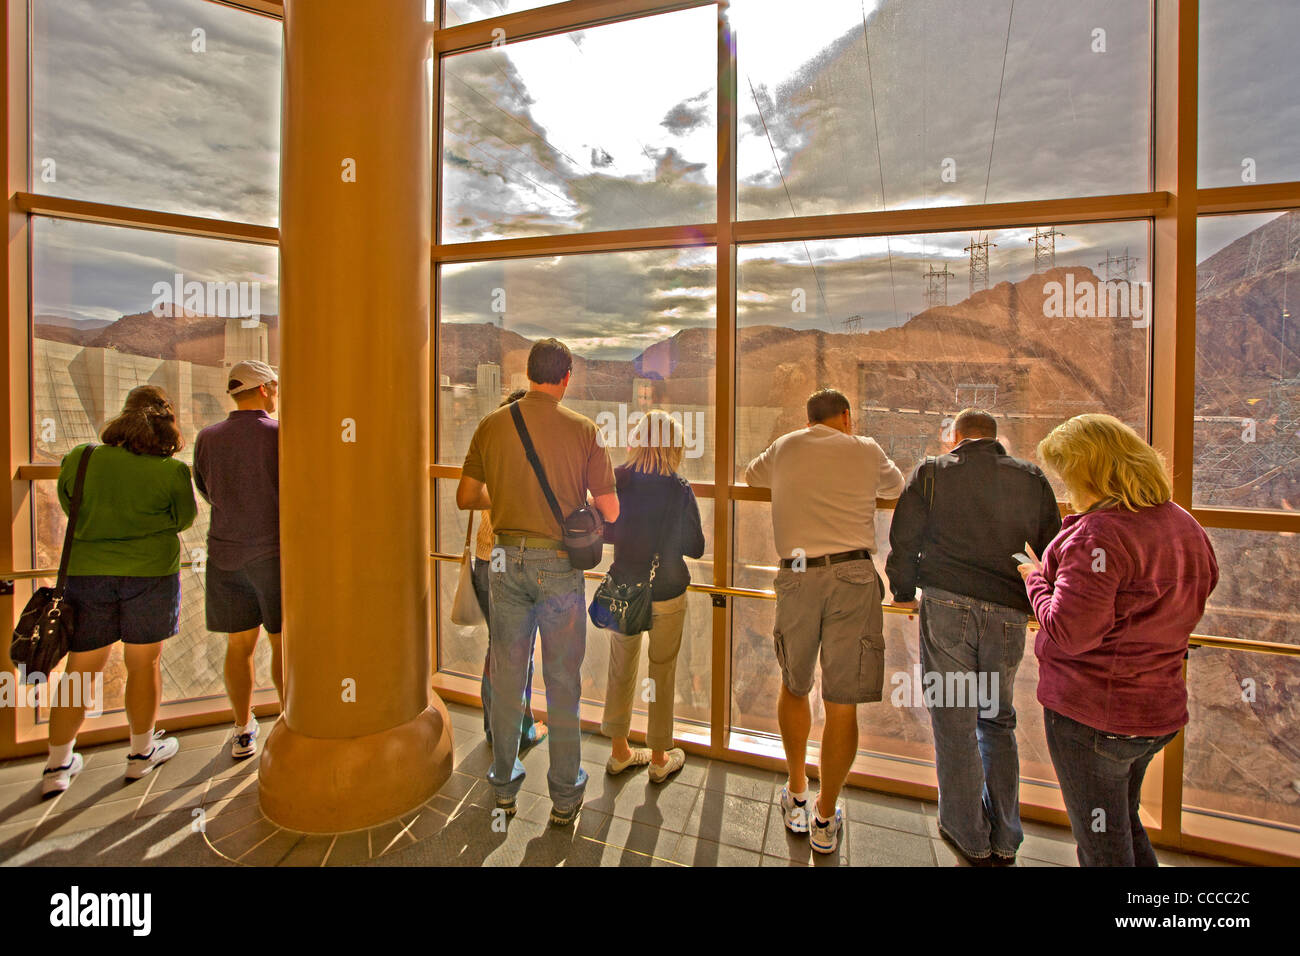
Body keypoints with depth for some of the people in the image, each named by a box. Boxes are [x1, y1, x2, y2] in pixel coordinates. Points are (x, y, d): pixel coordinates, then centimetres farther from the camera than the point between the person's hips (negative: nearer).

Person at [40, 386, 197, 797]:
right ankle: (141, 753, 26)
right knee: (144, 663, 11)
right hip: (149, 571, -3)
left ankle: (57, 766, 25)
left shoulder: (81, 459, -2)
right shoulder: (172, 470, -9)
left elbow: (68, 503, 13)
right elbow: (184, 518, 2)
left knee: (81, 670, 14)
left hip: (86, 572, 3)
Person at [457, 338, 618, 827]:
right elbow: (610, 511, -7)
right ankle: (565, 796, 25)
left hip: (507, 560, 3)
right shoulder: (584, 430, -8)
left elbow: (465, 498, 5)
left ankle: (504, 787, 32)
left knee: (507, 676, 16)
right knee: (562, 682, 10)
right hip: (559, 563, -2)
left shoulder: (491, 426, -1)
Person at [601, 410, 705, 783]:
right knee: (662, 674, 13)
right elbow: (695, 548, -7)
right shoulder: (679, 490, -15)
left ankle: (619, 751, 33)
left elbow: (604, 532, 4)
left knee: (621, 671, 17)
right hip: (666, 594, -3)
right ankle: (660, 759, 28)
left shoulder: (615, 480, -8)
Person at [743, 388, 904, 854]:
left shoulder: (784, 448, 14)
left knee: (794, 686, 20)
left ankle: (796, 797, 32)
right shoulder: (866, 451, 10)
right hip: (853, 575, -1)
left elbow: (751, 475, 34)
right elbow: (895, 487, 29)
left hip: (797, 576, 2)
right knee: (842, 703, 7)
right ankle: (825, 820, 21)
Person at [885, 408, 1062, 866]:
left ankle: (971, 839, 22)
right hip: (1007, 615, 3)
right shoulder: (1033, 479, 8)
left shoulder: (931, 472, 1)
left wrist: (903, 593, 14)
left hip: (947, 606, -3)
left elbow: (904, 541, 0)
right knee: (997, 722, 19)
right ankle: (1004, 842, 28)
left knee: (954, 723, 9)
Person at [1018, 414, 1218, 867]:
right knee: (1126, 828, 29)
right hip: (1161, 709, 8)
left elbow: (1069, 633, -28)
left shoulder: (1099, 533, -25)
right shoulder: (1185, 525, 4)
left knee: (1103, 849, 10)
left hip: (1092, 714, -8)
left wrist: (1036, 578, -10)